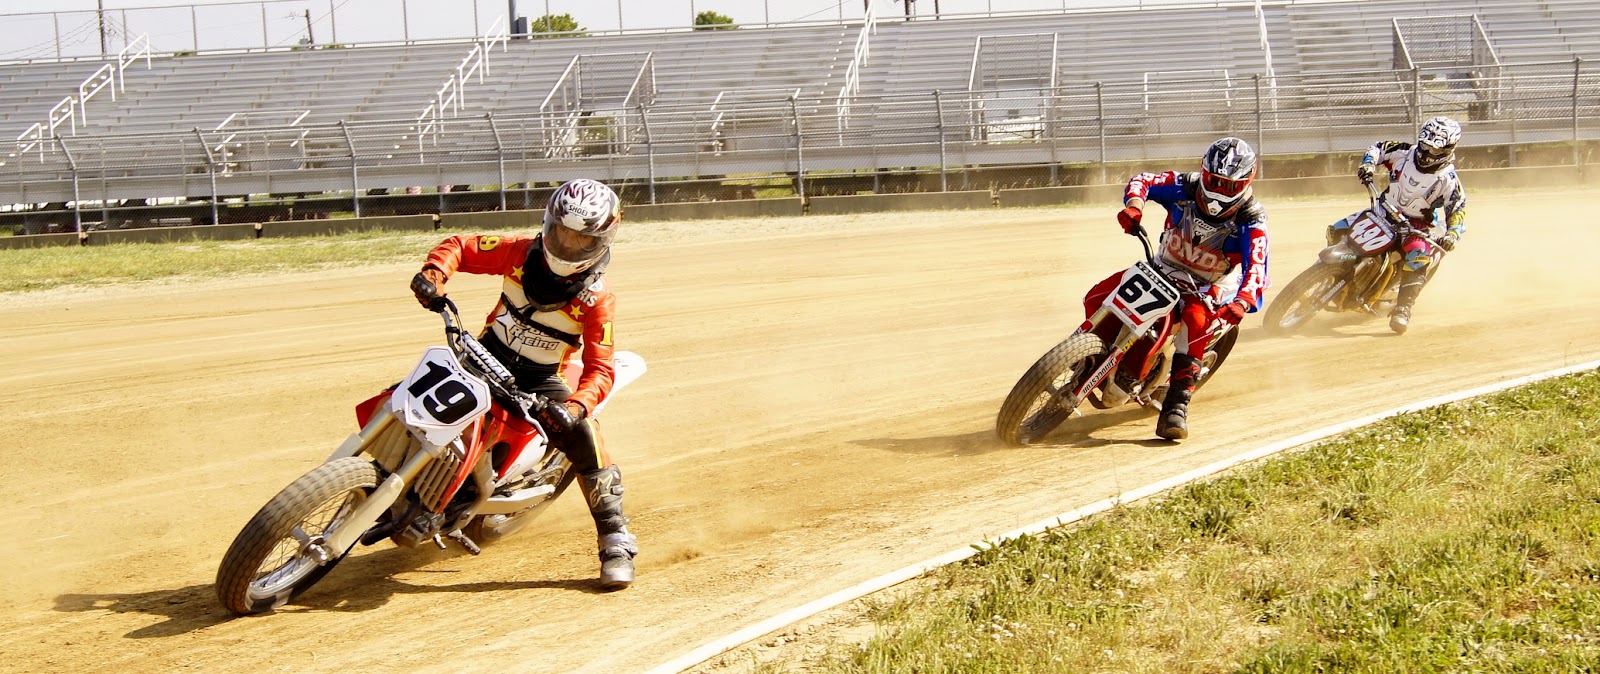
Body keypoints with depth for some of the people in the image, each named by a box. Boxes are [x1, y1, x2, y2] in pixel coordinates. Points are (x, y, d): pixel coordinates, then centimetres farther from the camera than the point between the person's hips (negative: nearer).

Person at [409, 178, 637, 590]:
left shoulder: (597, 298, -20)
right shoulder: (521, 252, -14)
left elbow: (600, 369, -24)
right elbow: (460, 246, -3)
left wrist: (577, 405, -44)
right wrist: (434, 272, -26)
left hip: (546, 377, -3)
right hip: (490, 354, 4)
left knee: (583, 436, -22)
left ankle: (616, 543, -9)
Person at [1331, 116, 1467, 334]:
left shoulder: (1448, 179, -14)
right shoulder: (1405, 153, -7)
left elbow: (1457, 210, -14)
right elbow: (1378, 147, 6)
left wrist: (1452, 235, -33)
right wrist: (1368, 164, -16)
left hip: (1415, 226, -4)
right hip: (1383, 212, 4)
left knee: (1420, 256, -35)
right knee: (1337, 231, -5)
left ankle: (1403, 309, -36)